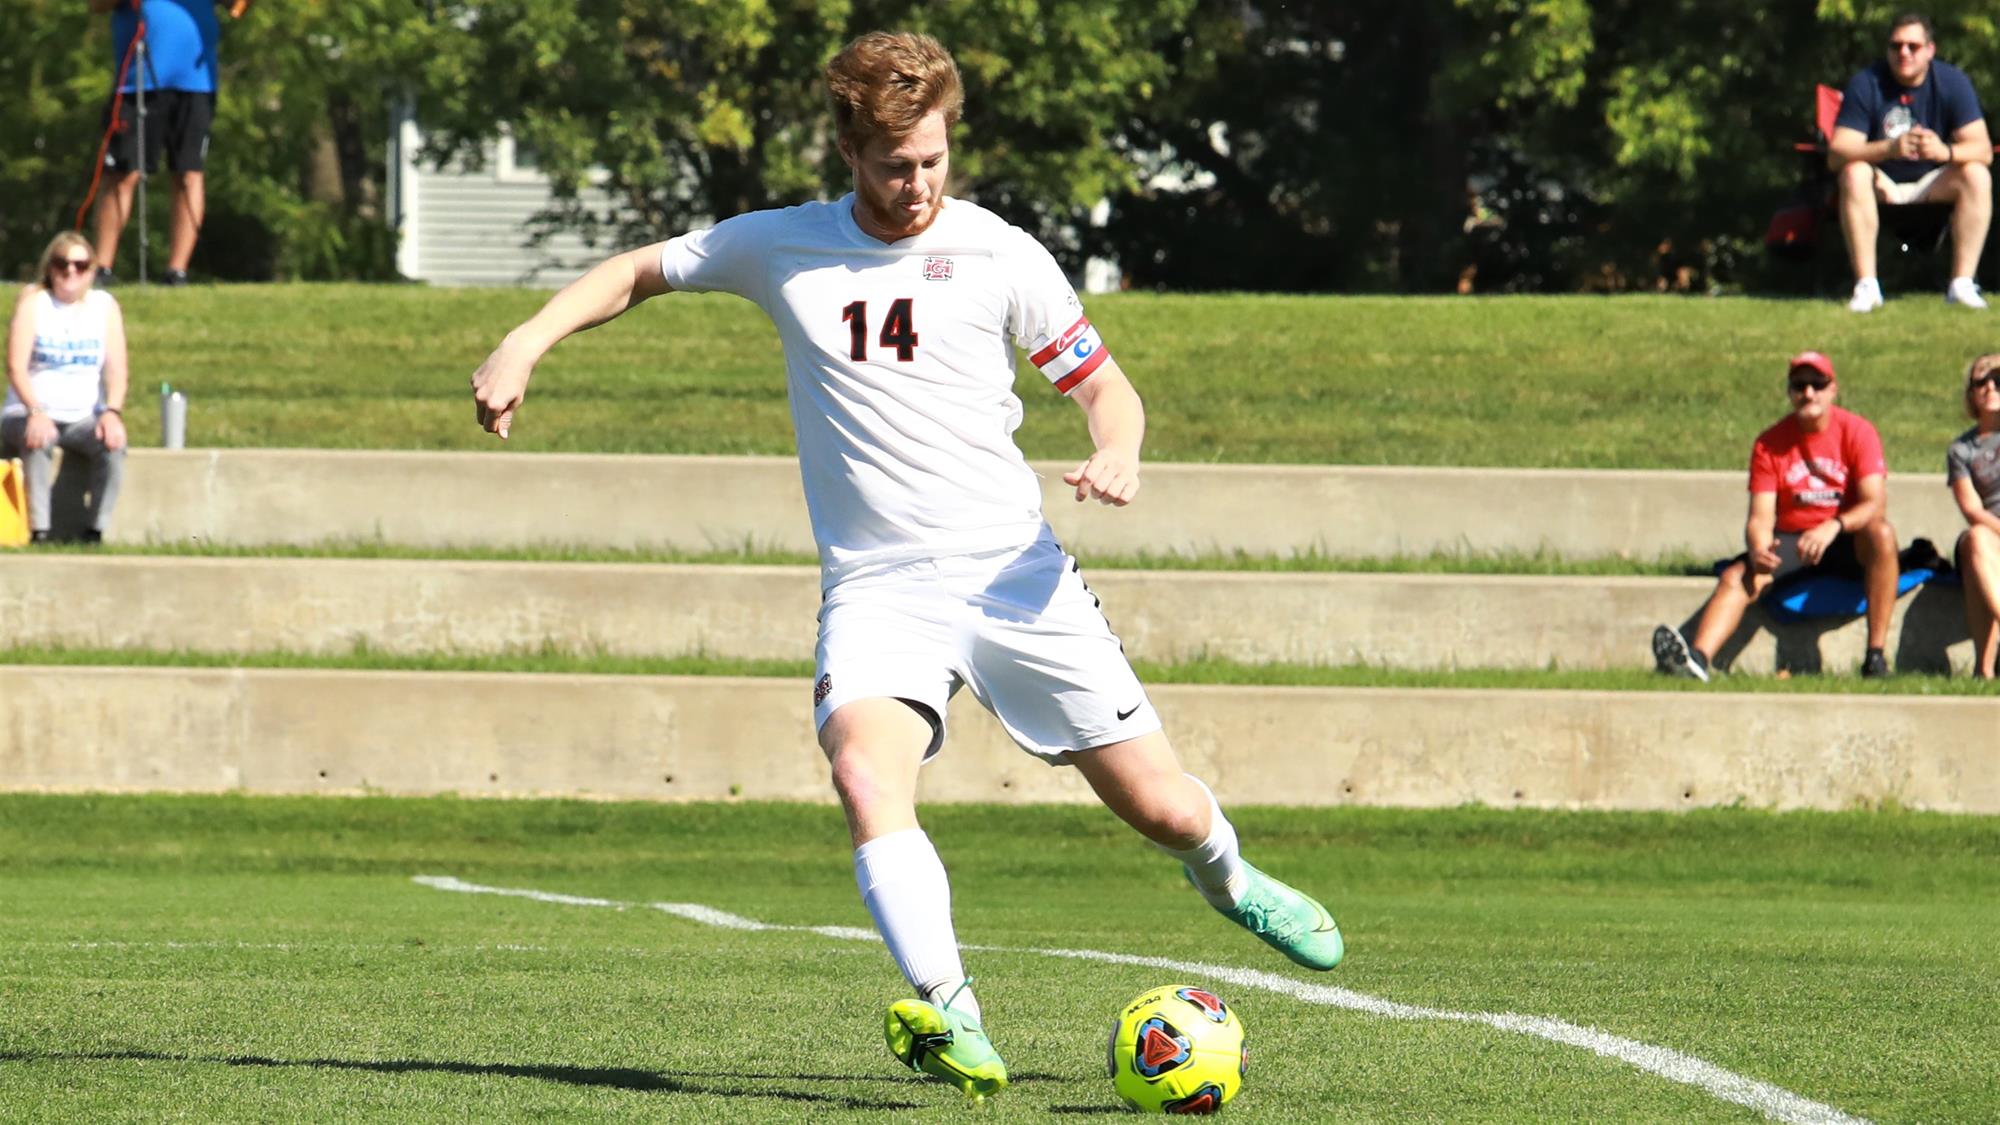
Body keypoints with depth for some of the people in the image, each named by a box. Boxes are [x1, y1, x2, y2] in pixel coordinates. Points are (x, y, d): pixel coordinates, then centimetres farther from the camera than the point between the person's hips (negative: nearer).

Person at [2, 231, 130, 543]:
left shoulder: (105, 306, 6)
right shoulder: (33, 302, -2)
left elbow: (116, 370, 0)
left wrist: (112, 412, -20)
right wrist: (35, 412, -28)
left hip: (82, 419, 2)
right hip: (28, 414, -2)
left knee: (113, 444, -28)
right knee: (38, 441, -36)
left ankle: (97, 530, -27)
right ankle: (38, 531, -37)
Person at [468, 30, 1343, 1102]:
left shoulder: (998, 253, 0)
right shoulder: (780, 249, 3)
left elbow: (1101, 382, 9)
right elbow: (640, 272, 18)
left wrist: (1115, 455, -13)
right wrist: (525, 342, 4)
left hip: (1012, 569, 0)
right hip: (874, 584, 0)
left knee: (1160, 809, 2)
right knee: (866, 773, -31)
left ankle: (1225, 876, 39)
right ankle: (951, 1019, -41)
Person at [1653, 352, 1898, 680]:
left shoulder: (1856, 431, -6)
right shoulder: (1770, 443, 0)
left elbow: (1875, 504, -17)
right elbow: (1761, 516, -6)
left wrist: (1834, 526, -37)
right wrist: (1758, 549, -31)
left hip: (1846, 542, -2)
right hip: (1789, 541, 2)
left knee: (1882, 534, -34)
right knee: (1736, 576, -24)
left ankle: (1876, 656, -35)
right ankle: (1698, 658, -48)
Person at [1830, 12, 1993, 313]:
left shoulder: (1953, 82, -9)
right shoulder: (1865, 85, -13)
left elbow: (1983, 150, -17)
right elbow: (1837, 153, -23)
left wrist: (1946, 152, -41)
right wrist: (1889, 148, -42)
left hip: (1933, 184, 1)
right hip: (1883, 184, -1)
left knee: (1977, 175, -27)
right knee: (1854, 174, -33)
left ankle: (1962, 285, -28)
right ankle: (1866, 286, -36)